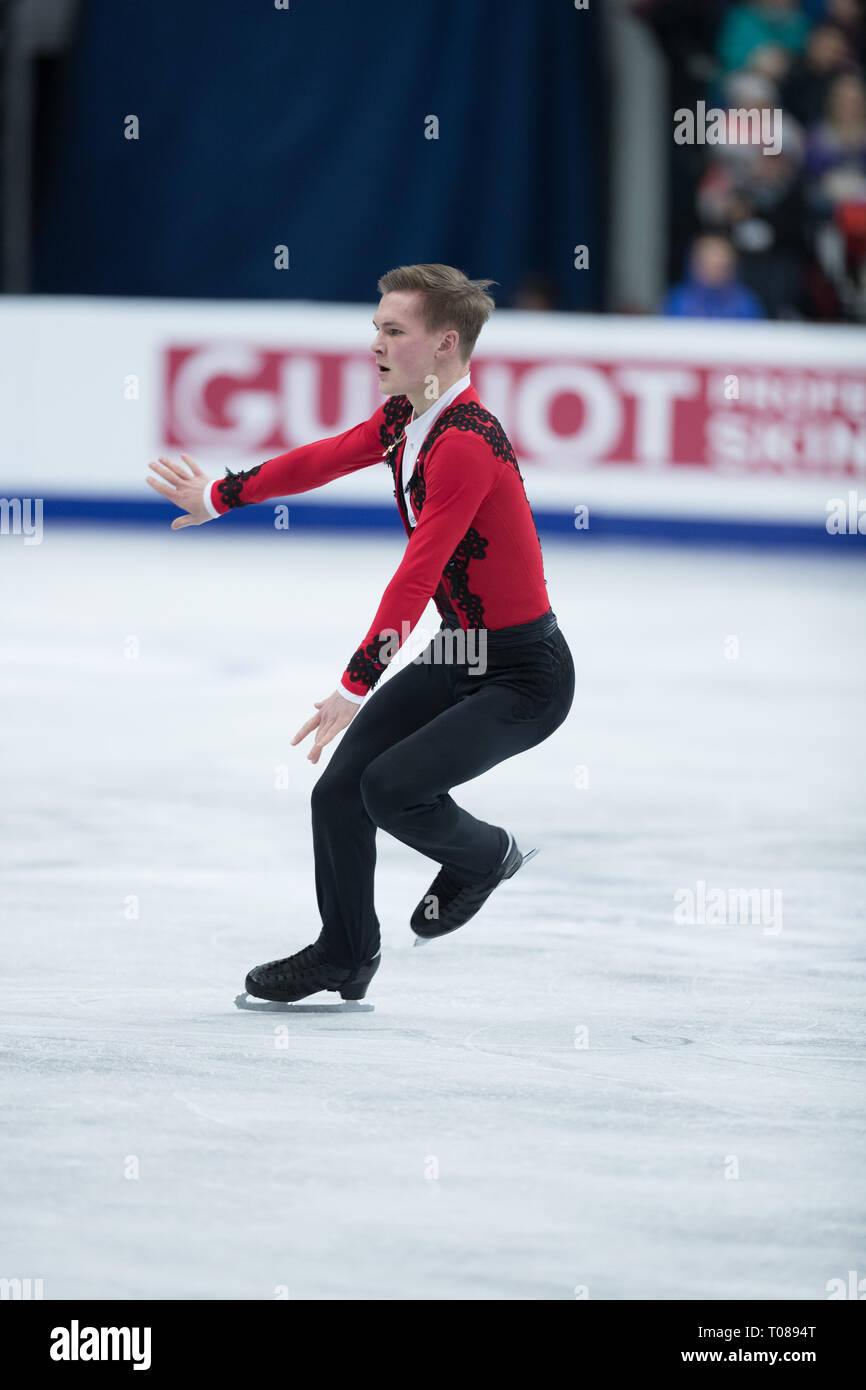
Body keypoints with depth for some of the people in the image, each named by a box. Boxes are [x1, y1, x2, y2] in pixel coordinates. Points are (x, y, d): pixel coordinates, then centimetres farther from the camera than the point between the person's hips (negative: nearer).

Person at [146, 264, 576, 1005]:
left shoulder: (465, 445, -28)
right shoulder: (405, 418, 2)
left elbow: (416, 577, -31)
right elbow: (323, 461, 19)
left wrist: (354, 687, -32)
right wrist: (220, 496, 29)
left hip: (524, 674, -9)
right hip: (457, 657, 9)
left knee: (391, 787, -21)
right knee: (338, 790, 7)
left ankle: (485, 855, 10)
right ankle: (344, 955, 25)